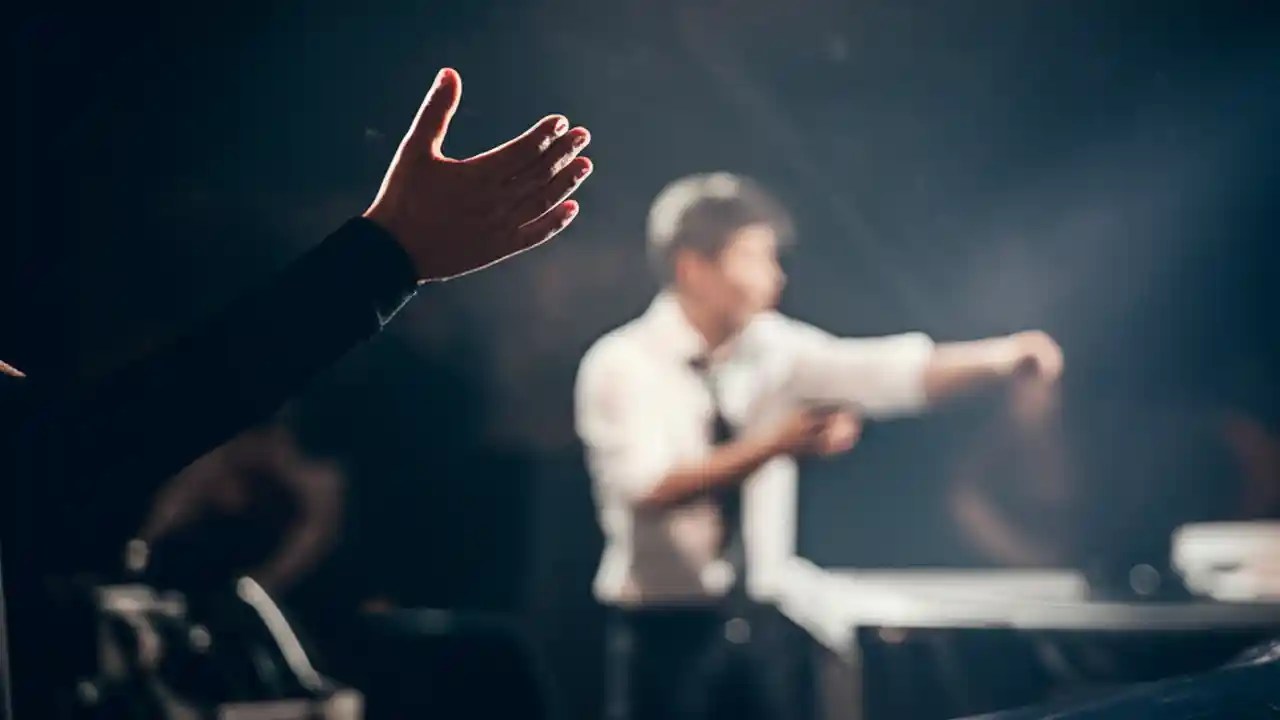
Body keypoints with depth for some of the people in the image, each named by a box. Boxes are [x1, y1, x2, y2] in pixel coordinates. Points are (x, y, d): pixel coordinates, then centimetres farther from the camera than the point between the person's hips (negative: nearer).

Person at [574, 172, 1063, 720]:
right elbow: (650, 489, -23)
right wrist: (776, 445, -28)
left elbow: (896, 371, -7)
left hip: (764, 627, 5)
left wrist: (1004, 356, -22)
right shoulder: (621, 364, -10)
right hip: (666, 632, -5)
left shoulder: (773, 347, 4)